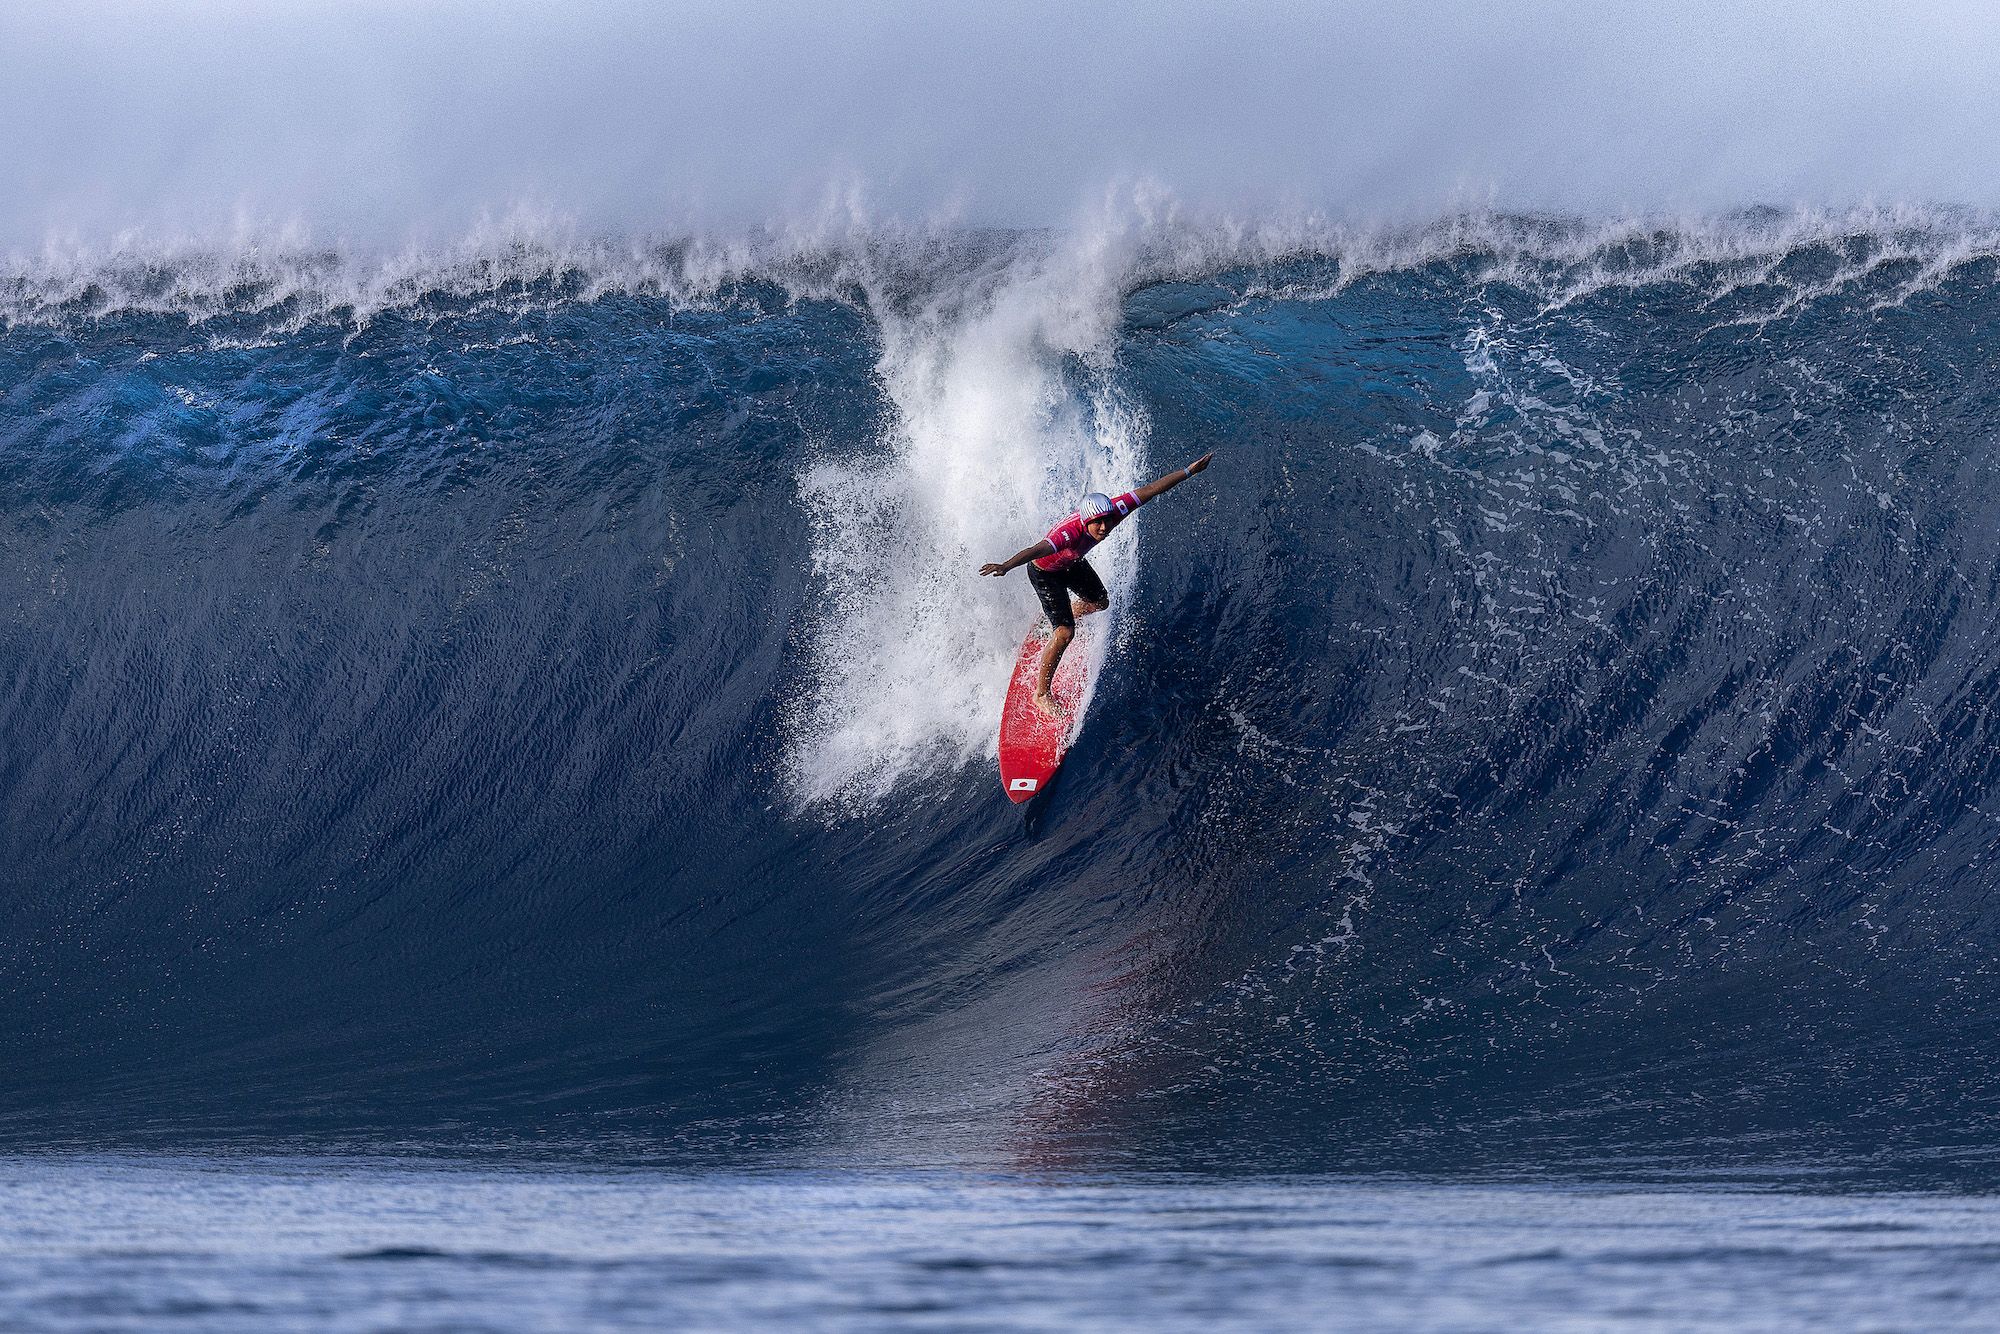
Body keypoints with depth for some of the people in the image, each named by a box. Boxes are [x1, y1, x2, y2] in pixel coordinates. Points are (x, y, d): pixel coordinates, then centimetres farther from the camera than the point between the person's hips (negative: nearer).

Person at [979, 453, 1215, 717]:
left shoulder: (1114, 510, -32)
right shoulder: (1069, 534, -48)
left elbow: (1150, 490, -25)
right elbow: (1038, 550, -64)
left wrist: (1190, 470, -23)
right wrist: (1005, 566, -81)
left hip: (1071, 563, 7)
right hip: (1045, 572, -7)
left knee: (1100, 602, 26)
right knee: (1065, 633, -14)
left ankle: (1058, 621, 58)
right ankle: (1042, 694, 5)